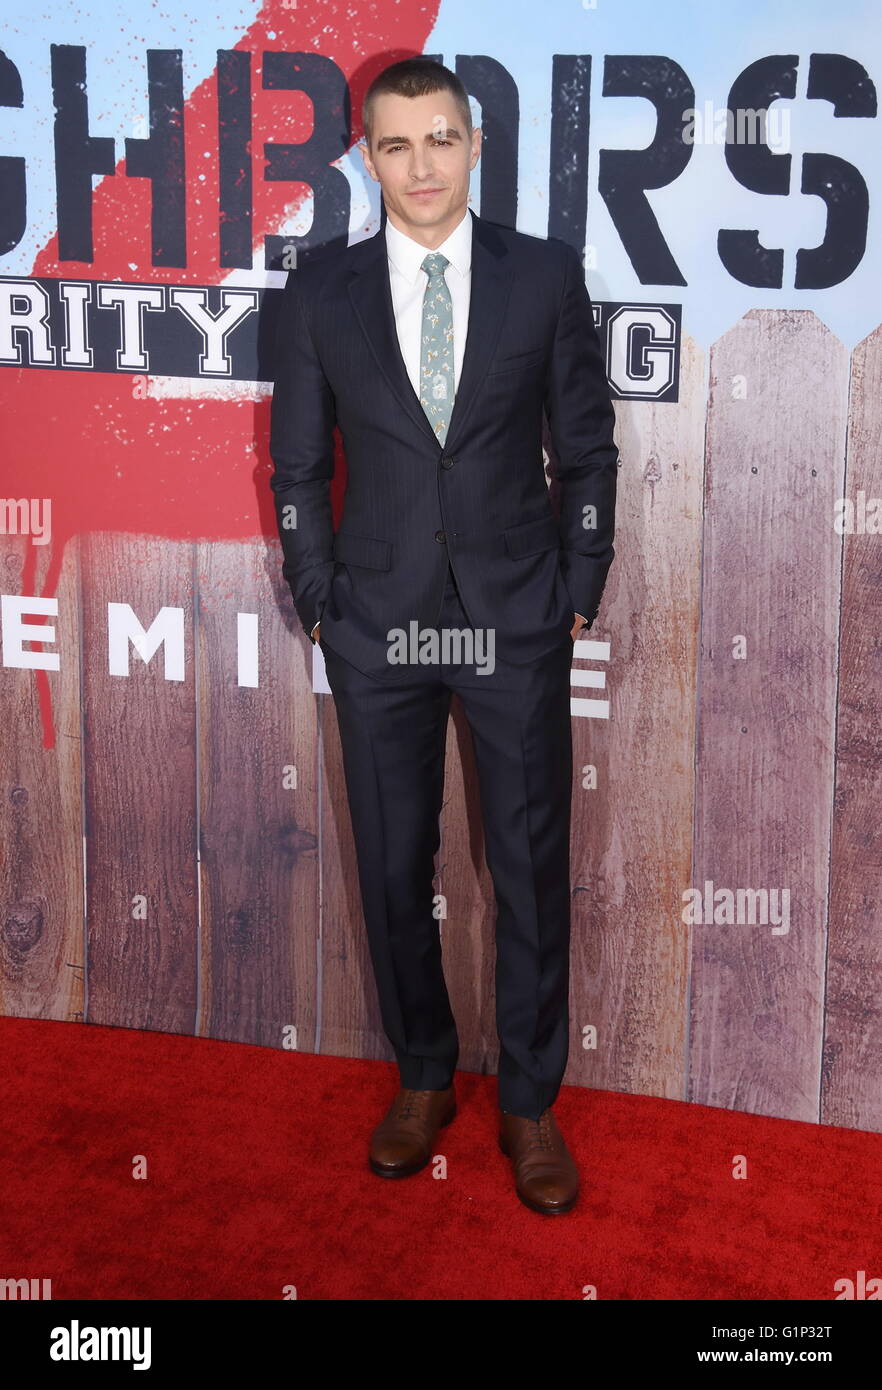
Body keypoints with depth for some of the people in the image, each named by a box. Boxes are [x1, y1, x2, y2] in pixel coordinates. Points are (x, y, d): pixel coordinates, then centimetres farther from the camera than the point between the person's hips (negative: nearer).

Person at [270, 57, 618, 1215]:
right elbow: (297, 466, 7)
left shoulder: (546, 275, 0)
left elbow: (588, 445, 5)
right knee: (394, 866, 10)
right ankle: (424, 1079, 29)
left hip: (517, 619, -1)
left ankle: (530, 1104, 20)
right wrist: (319, 602, 3)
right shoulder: (321, 292, 2)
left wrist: (581, 588, 1)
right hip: (378, 626, 1)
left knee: (533, 862, 5)